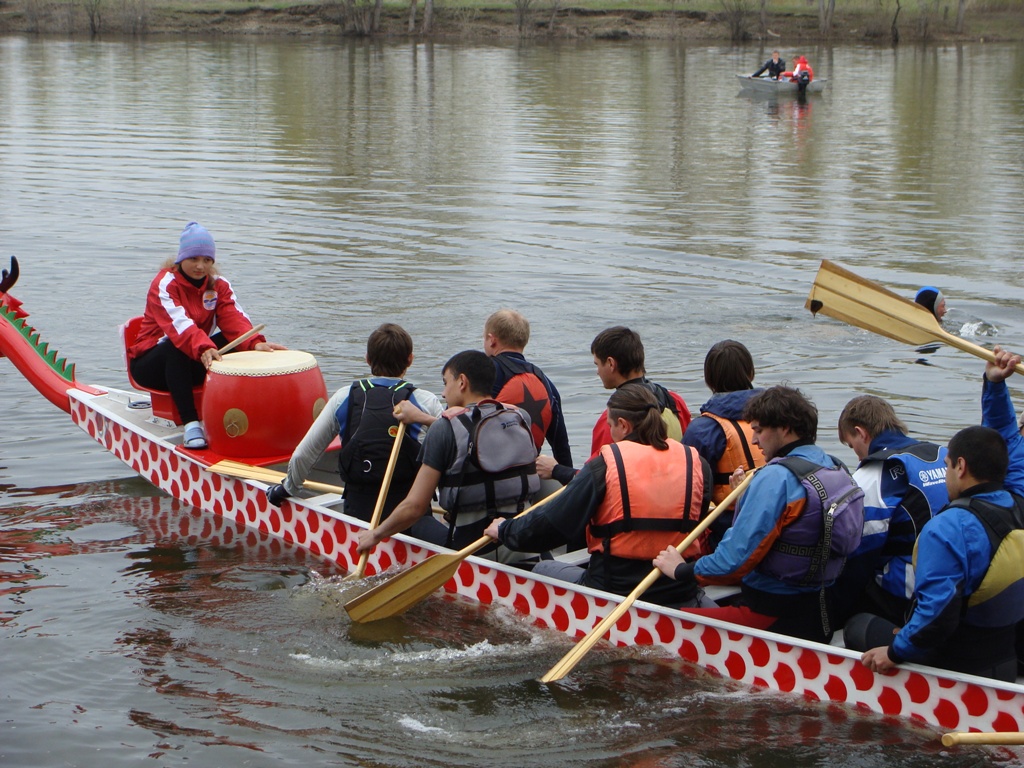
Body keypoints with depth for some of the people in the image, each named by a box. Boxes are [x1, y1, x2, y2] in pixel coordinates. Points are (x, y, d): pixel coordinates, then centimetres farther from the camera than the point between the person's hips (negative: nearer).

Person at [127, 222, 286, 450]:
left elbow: (234, 317, -19)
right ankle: (190, 423, -45)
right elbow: (179, 323, -37)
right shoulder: (164, 285, -17)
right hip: (150, 363, -5)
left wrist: (256, 343, -40)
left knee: (231, 341, -20)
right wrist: (203, 349, -56)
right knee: (177, 348, -38)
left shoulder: (219, 285, 0)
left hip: (196, 363, 5)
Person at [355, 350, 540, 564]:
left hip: (472, 550, -5)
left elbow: (414, 506, -12)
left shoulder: (445, 429, -11)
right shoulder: (521, 419, 3)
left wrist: (376, 535, 5)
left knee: (421, 522, 21)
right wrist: (419, 417, 35)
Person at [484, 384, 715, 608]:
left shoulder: (605, 465, -10)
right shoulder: (698, 465, 1)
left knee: (543, 570, 23)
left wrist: (505, 530, 10)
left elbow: (552, 525, -8)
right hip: (682, 596, 2)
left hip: (615, 591, -2)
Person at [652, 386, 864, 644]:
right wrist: (750, 494, 25)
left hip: (772, 619, -10)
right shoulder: (837, 470, 10)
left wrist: (682, 571, -6)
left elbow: (737, 559, -21)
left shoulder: (776, 477, -17)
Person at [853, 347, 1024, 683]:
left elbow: (939, 611, -31)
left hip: (953, 668, -8)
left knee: (858, 626, 12)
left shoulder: (948, 528, -25)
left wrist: (896, 650, -18)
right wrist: (995, 385, 14)